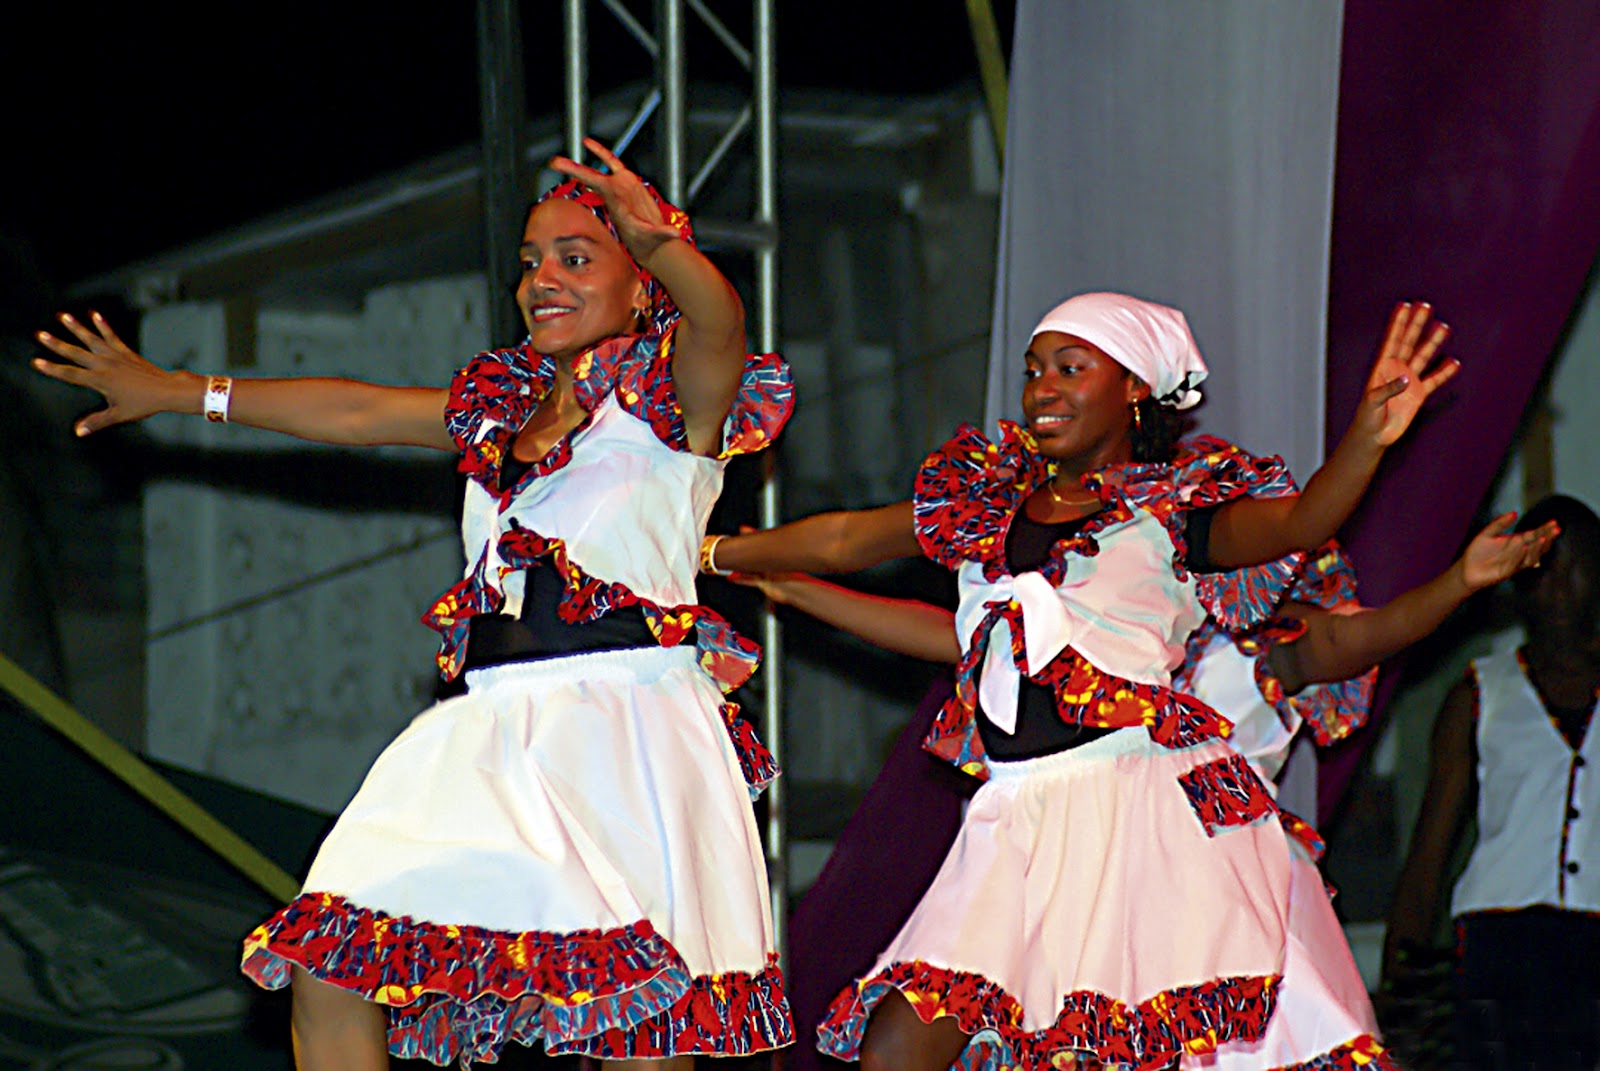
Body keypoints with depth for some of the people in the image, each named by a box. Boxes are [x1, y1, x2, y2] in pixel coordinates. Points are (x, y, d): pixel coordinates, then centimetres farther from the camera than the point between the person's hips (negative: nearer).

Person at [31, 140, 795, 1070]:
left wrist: (659, 238, -41)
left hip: (625, 735, -6)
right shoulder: (500, 409, 22)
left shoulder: (673, 399, 3)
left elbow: (717, 322, -18)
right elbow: (355, 411, 30)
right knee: (329, 974, -4)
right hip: (496, 735, 6)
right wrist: (175, 393, 35)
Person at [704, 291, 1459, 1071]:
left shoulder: (1168, 510, 4)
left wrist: (1369, 436, -30)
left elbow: (1297, 521, -13)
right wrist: (709, 553, 32)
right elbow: (839, 543, 29)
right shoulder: (988, 503, 20)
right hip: (1019, 821, 5)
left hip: (1144, 805, -5)